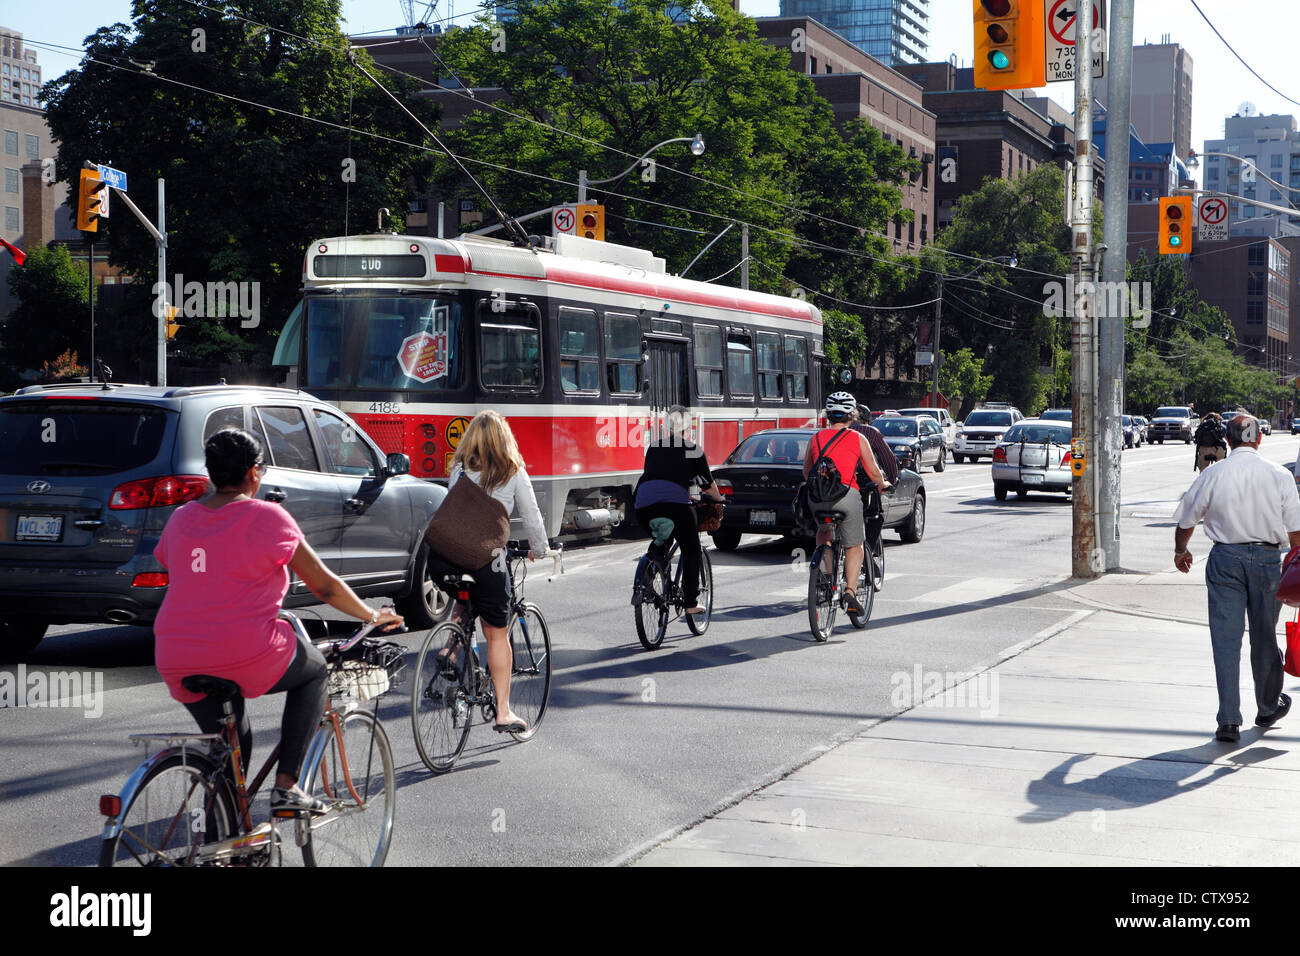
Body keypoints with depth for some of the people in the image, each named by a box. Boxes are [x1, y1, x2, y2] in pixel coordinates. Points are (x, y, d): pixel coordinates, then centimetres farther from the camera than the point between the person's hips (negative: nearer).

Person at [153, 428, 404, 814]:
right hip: (247, 656, -5)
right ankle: (287, 784, 13)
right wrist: (371, 616, 19)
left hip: (177, 662, 5)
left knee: (230, 744, 24)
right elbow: (324, 586, 3)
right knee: (313, 668, 23)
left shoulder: (180, 519, 13)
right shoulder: (267, 517, -3)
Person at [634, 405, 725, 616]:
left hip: (643, 503, 4)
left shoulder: (654, 446, 22)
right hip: (675, 501, -4)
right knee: (691, 550, 13)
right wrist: (719, 498, 37)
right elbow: (708, 484, 17)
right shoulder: (693, 449, 11)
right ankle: (691, 602, 8)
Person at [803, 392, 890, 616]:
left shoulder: (816, 438, 12)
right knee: (854, 545, 9)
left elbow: (806, 471, 21)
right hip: (846, 493, -3)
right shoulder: (858, 439, 5)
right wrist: (883, 484, 28)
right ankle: (850, 589, -6)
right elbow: (873, 473, 7)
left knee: (823, 532, 32)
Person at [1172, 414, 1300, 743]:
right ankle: (1268, 708, 33)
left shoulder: (1211, 475, -4)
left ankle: (1229, 721, -5)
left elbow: (1186, 521, 6)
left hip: (1225, 558, -1)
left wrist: (1180, 551, 25)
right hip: (1267, 557, 1)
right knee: (1264, 637, 15)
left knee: (1226, 640, 1)